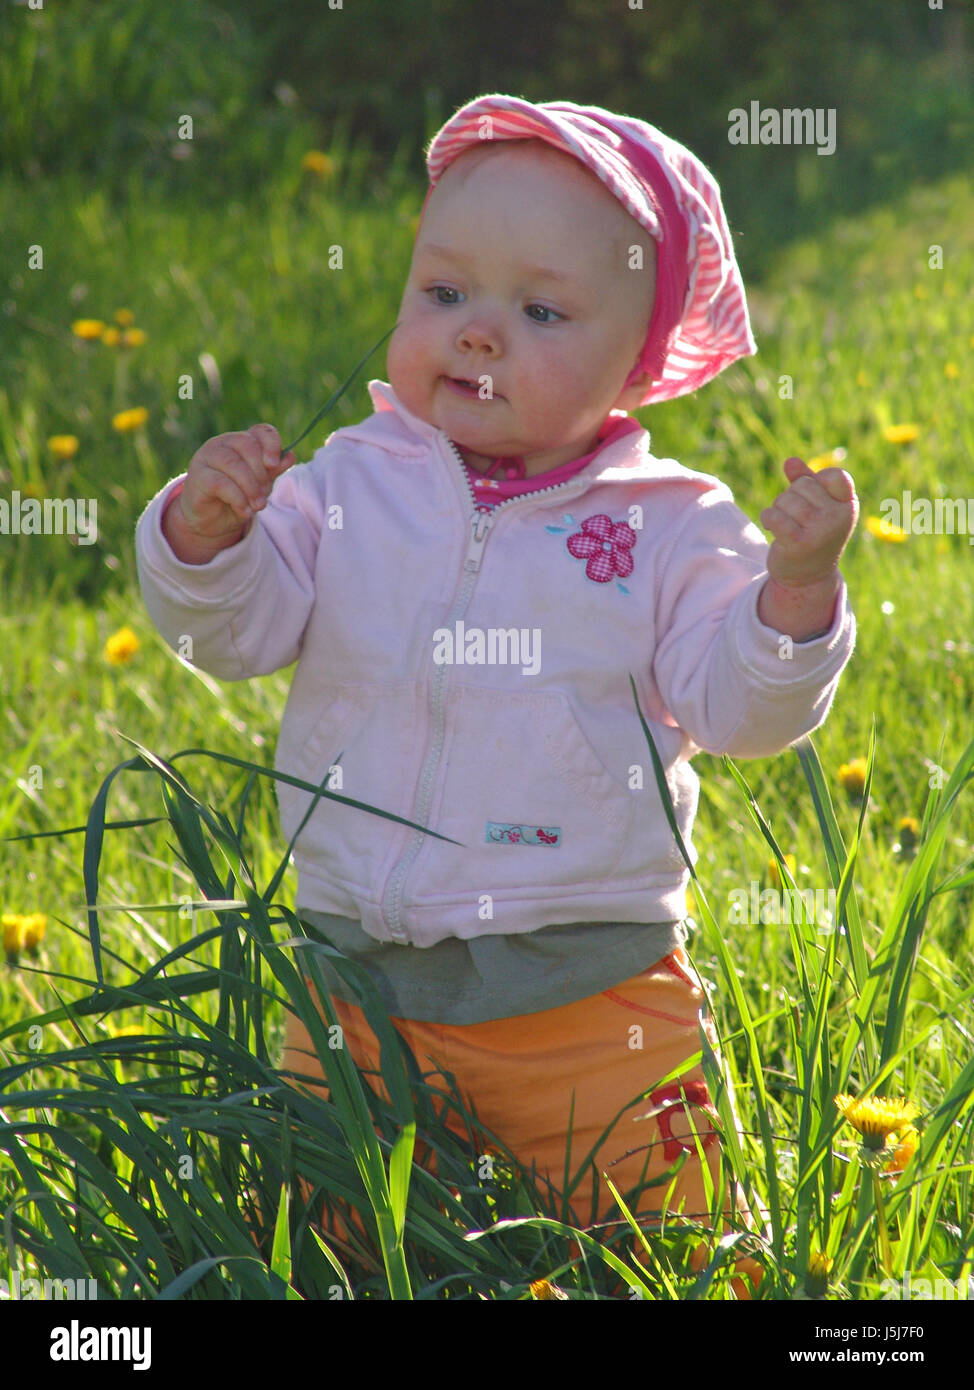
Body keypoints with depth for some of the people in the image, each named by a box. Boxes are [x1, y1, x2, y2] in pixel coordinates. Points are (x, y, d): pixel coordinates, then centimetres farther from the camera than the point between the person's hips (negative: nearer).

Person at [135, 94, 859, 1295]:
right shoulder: (346, 488, 2)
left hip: (591, 1011, -2)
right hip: (360, 987, 2)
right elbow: (236, 628, 0)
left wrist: (795, 585, -24)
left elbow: (737, 708, -7)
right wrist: (204, 529, -19)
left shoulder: (671, 531, -3)